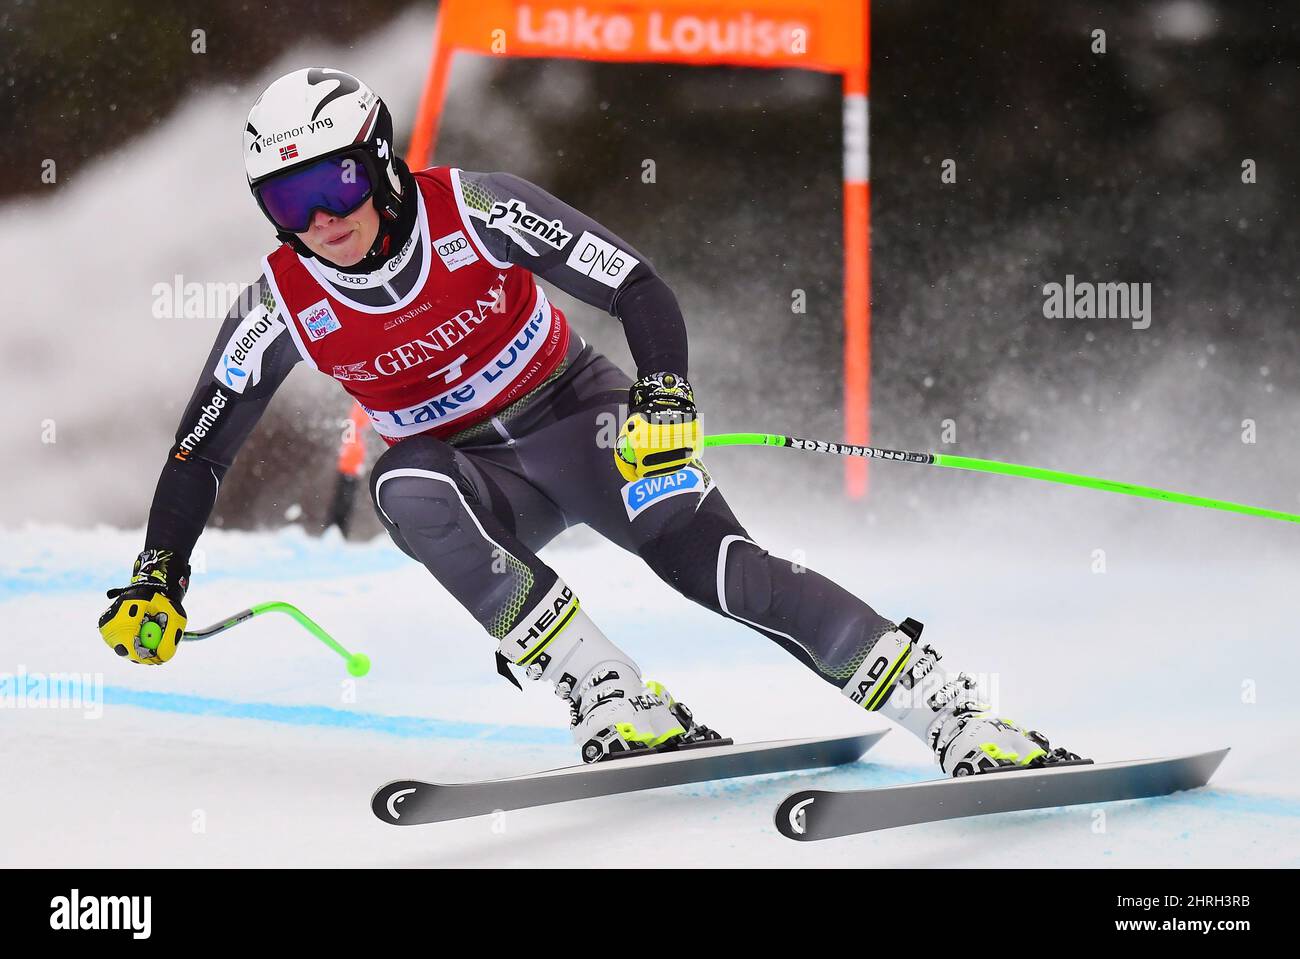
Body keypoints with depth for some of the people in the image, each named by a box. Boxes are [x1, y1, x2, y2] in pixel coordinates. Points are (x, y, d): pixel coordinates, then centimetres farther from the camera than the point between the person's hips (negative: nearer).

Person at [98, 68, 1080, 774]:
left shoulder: (474, 212, -22)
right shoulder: (283, 308, -14)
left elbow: (640, 289, -19)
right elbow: (199, 451, -2)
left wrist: (667, 401, -34)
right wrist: (157, 581, -8)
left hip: (578, 421, -2)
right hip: (474, 475, 2)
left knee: (721, 568, -26)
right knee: (405, 484, -33)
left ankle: (962, 720, -27)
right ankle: (620, 710, -34)